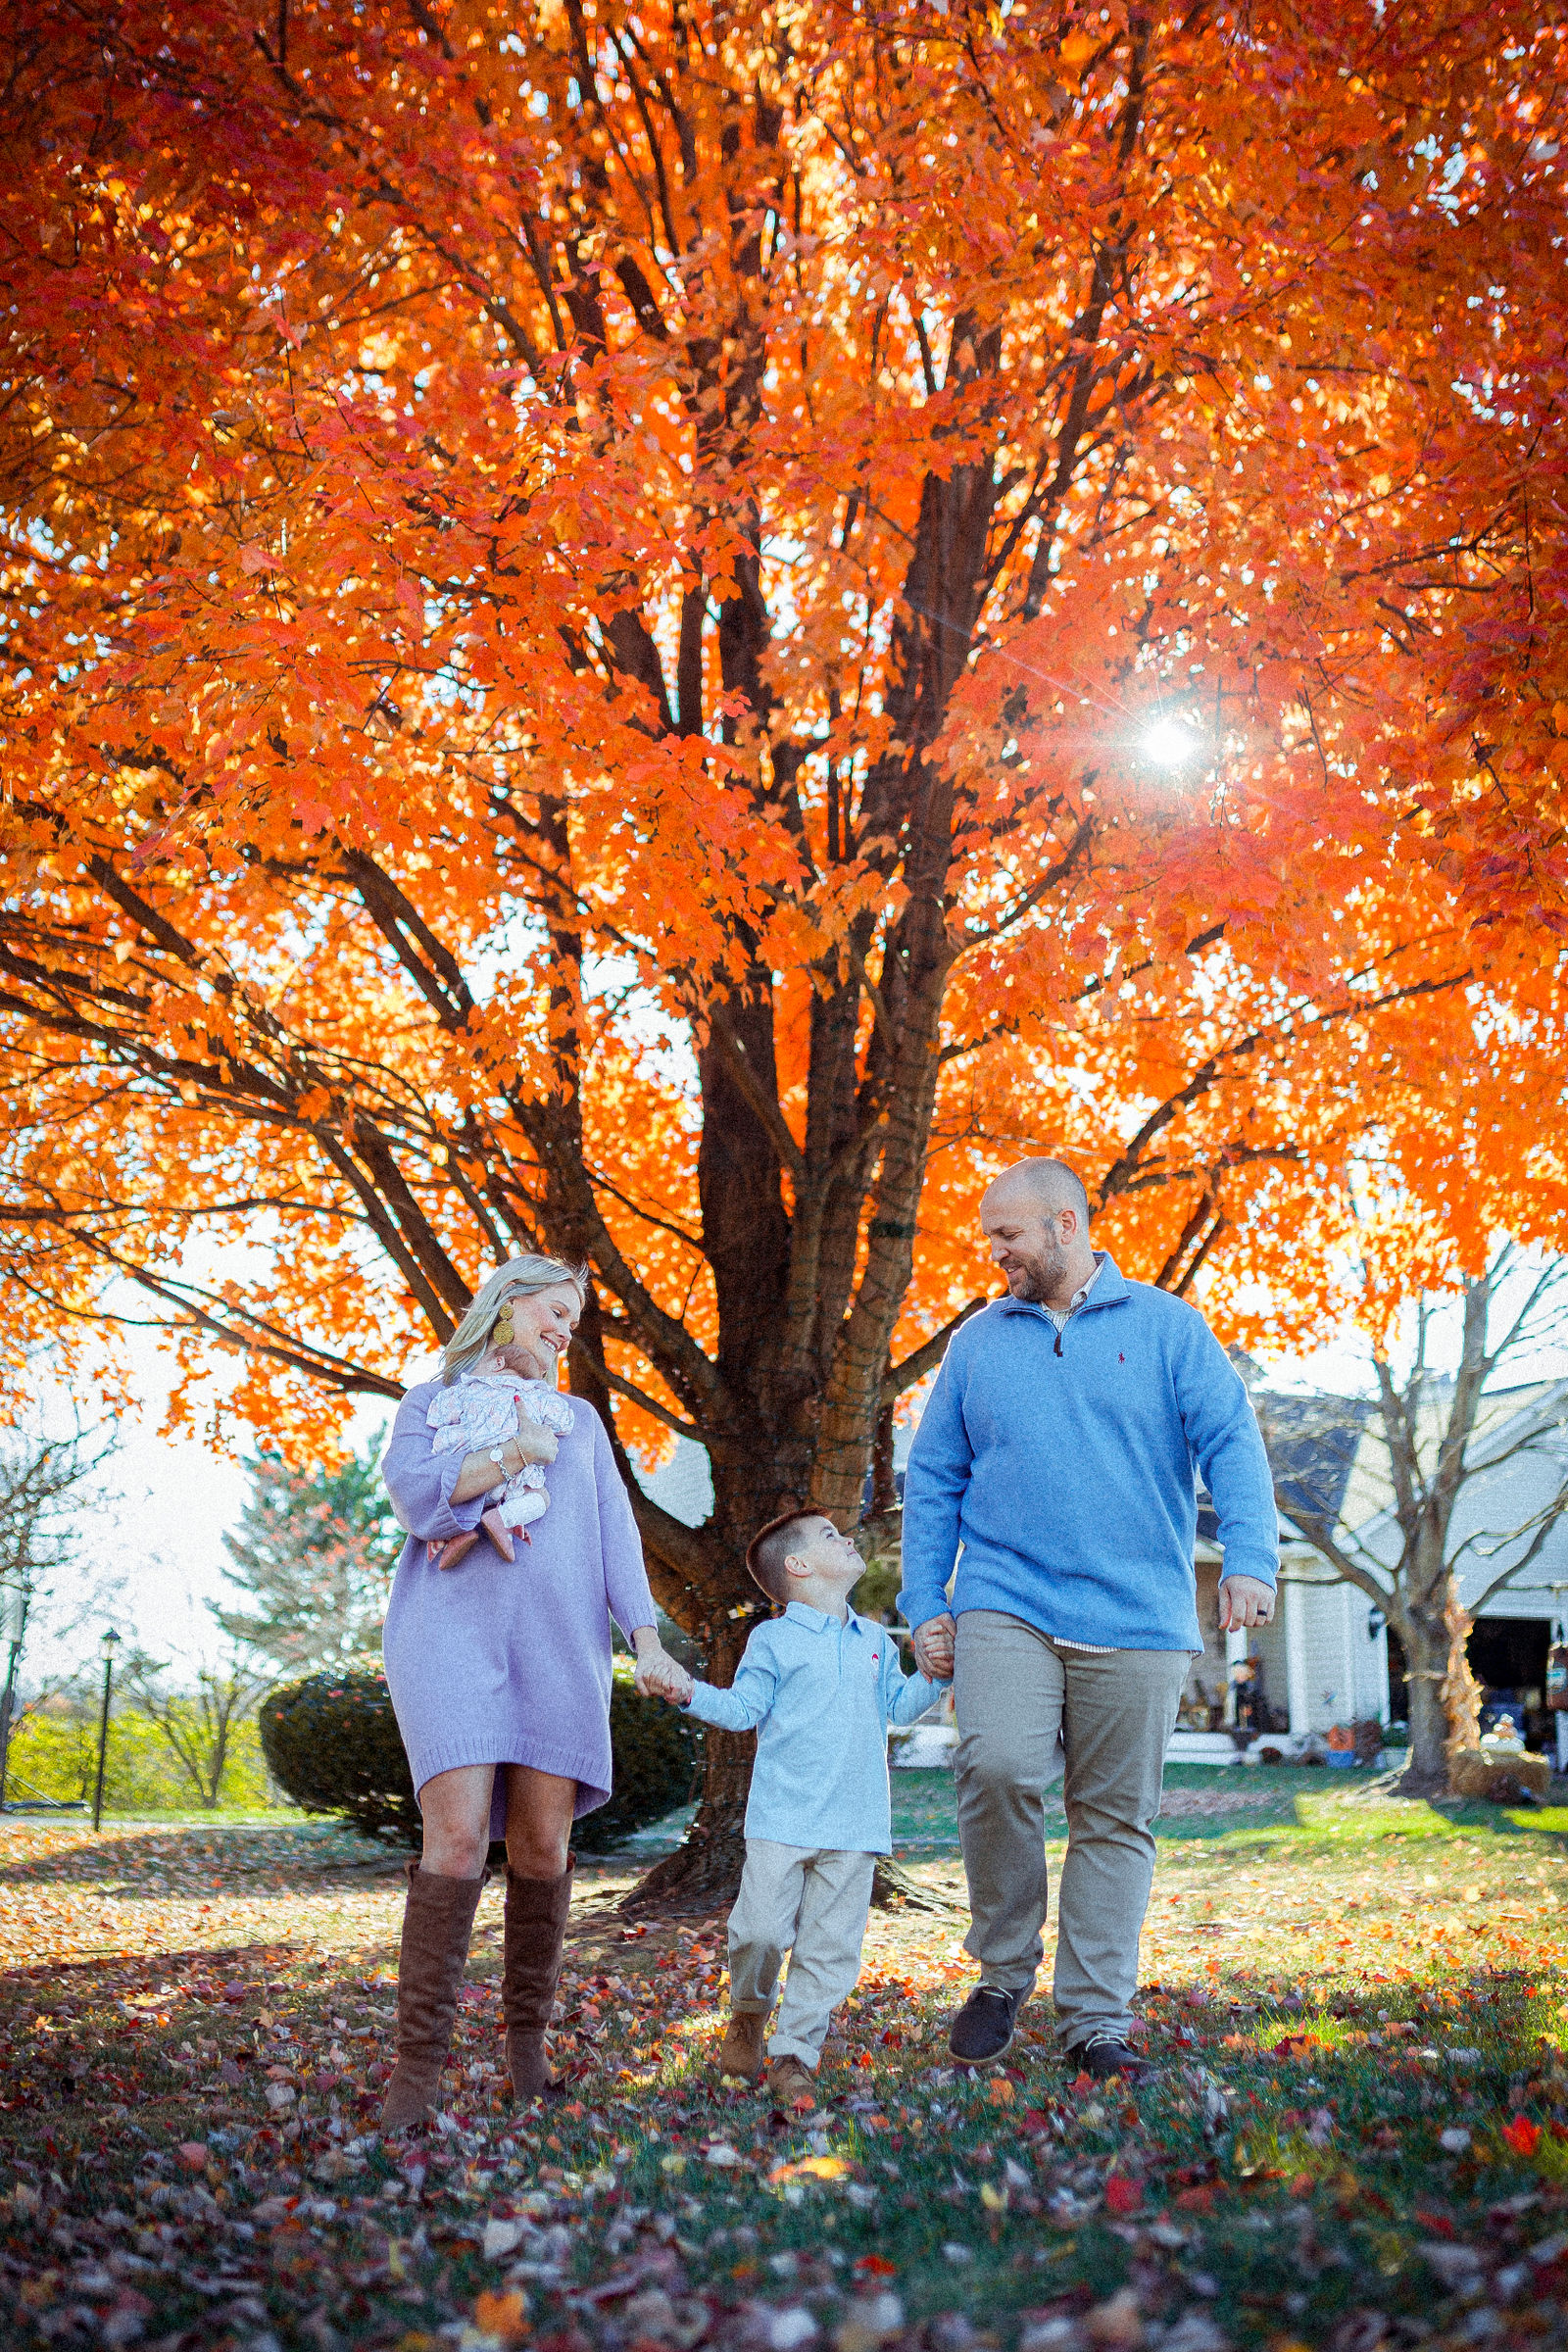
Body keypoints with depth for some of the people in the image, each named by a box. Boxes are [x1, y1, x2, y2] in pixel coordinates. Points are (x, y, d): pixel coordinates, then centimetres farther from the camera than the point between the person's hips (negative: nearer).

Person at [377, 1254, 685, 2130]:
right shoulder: (432, 1399, 17)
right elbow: (416, 1495, -2)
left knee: (543, 1842, -2)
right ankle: (420, 2058, -12)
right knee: (459, 1835, -16)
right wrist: (512, 1456, -9)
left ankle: (528, 2035, 13)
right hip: (452, 1631, -3)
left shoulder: (580, 1419, 26)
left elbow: (614, 1530, 14)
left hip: (559, 1641, 3)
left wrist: (647, 1635, 2)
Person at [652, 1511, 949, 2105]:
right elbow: (743, 1707, -2)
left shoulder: (875, 1640, 16)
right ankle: (747, 2014, 22)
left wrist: (934, 1675, 3)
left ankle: (793, 2053, 12)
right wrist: (690, 1692, -16)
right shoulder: (774, 1640, 2)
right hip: (784, 1818, -4)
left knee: (831, 1944, 2)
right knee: (762, 1928, -7)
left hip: (856, 1826, 4)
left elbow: (898, 1706, 18)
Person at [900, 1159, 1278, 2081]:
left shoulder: (1165, 1327, 7)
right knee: (997, 1769, -21)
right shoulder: (978, 1342, 13)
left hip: (1137, 1623, 0)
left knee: (1117, 1820, 2)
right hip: (1006, 1607, 1)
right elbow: (933, 1480, 15)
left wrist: (1249, 1558, -17)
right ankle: (1004, 1971, 0)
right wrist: (925, 1604, 7)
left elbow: (1232, 1444, -1)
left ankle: (1097, 2020, 14)